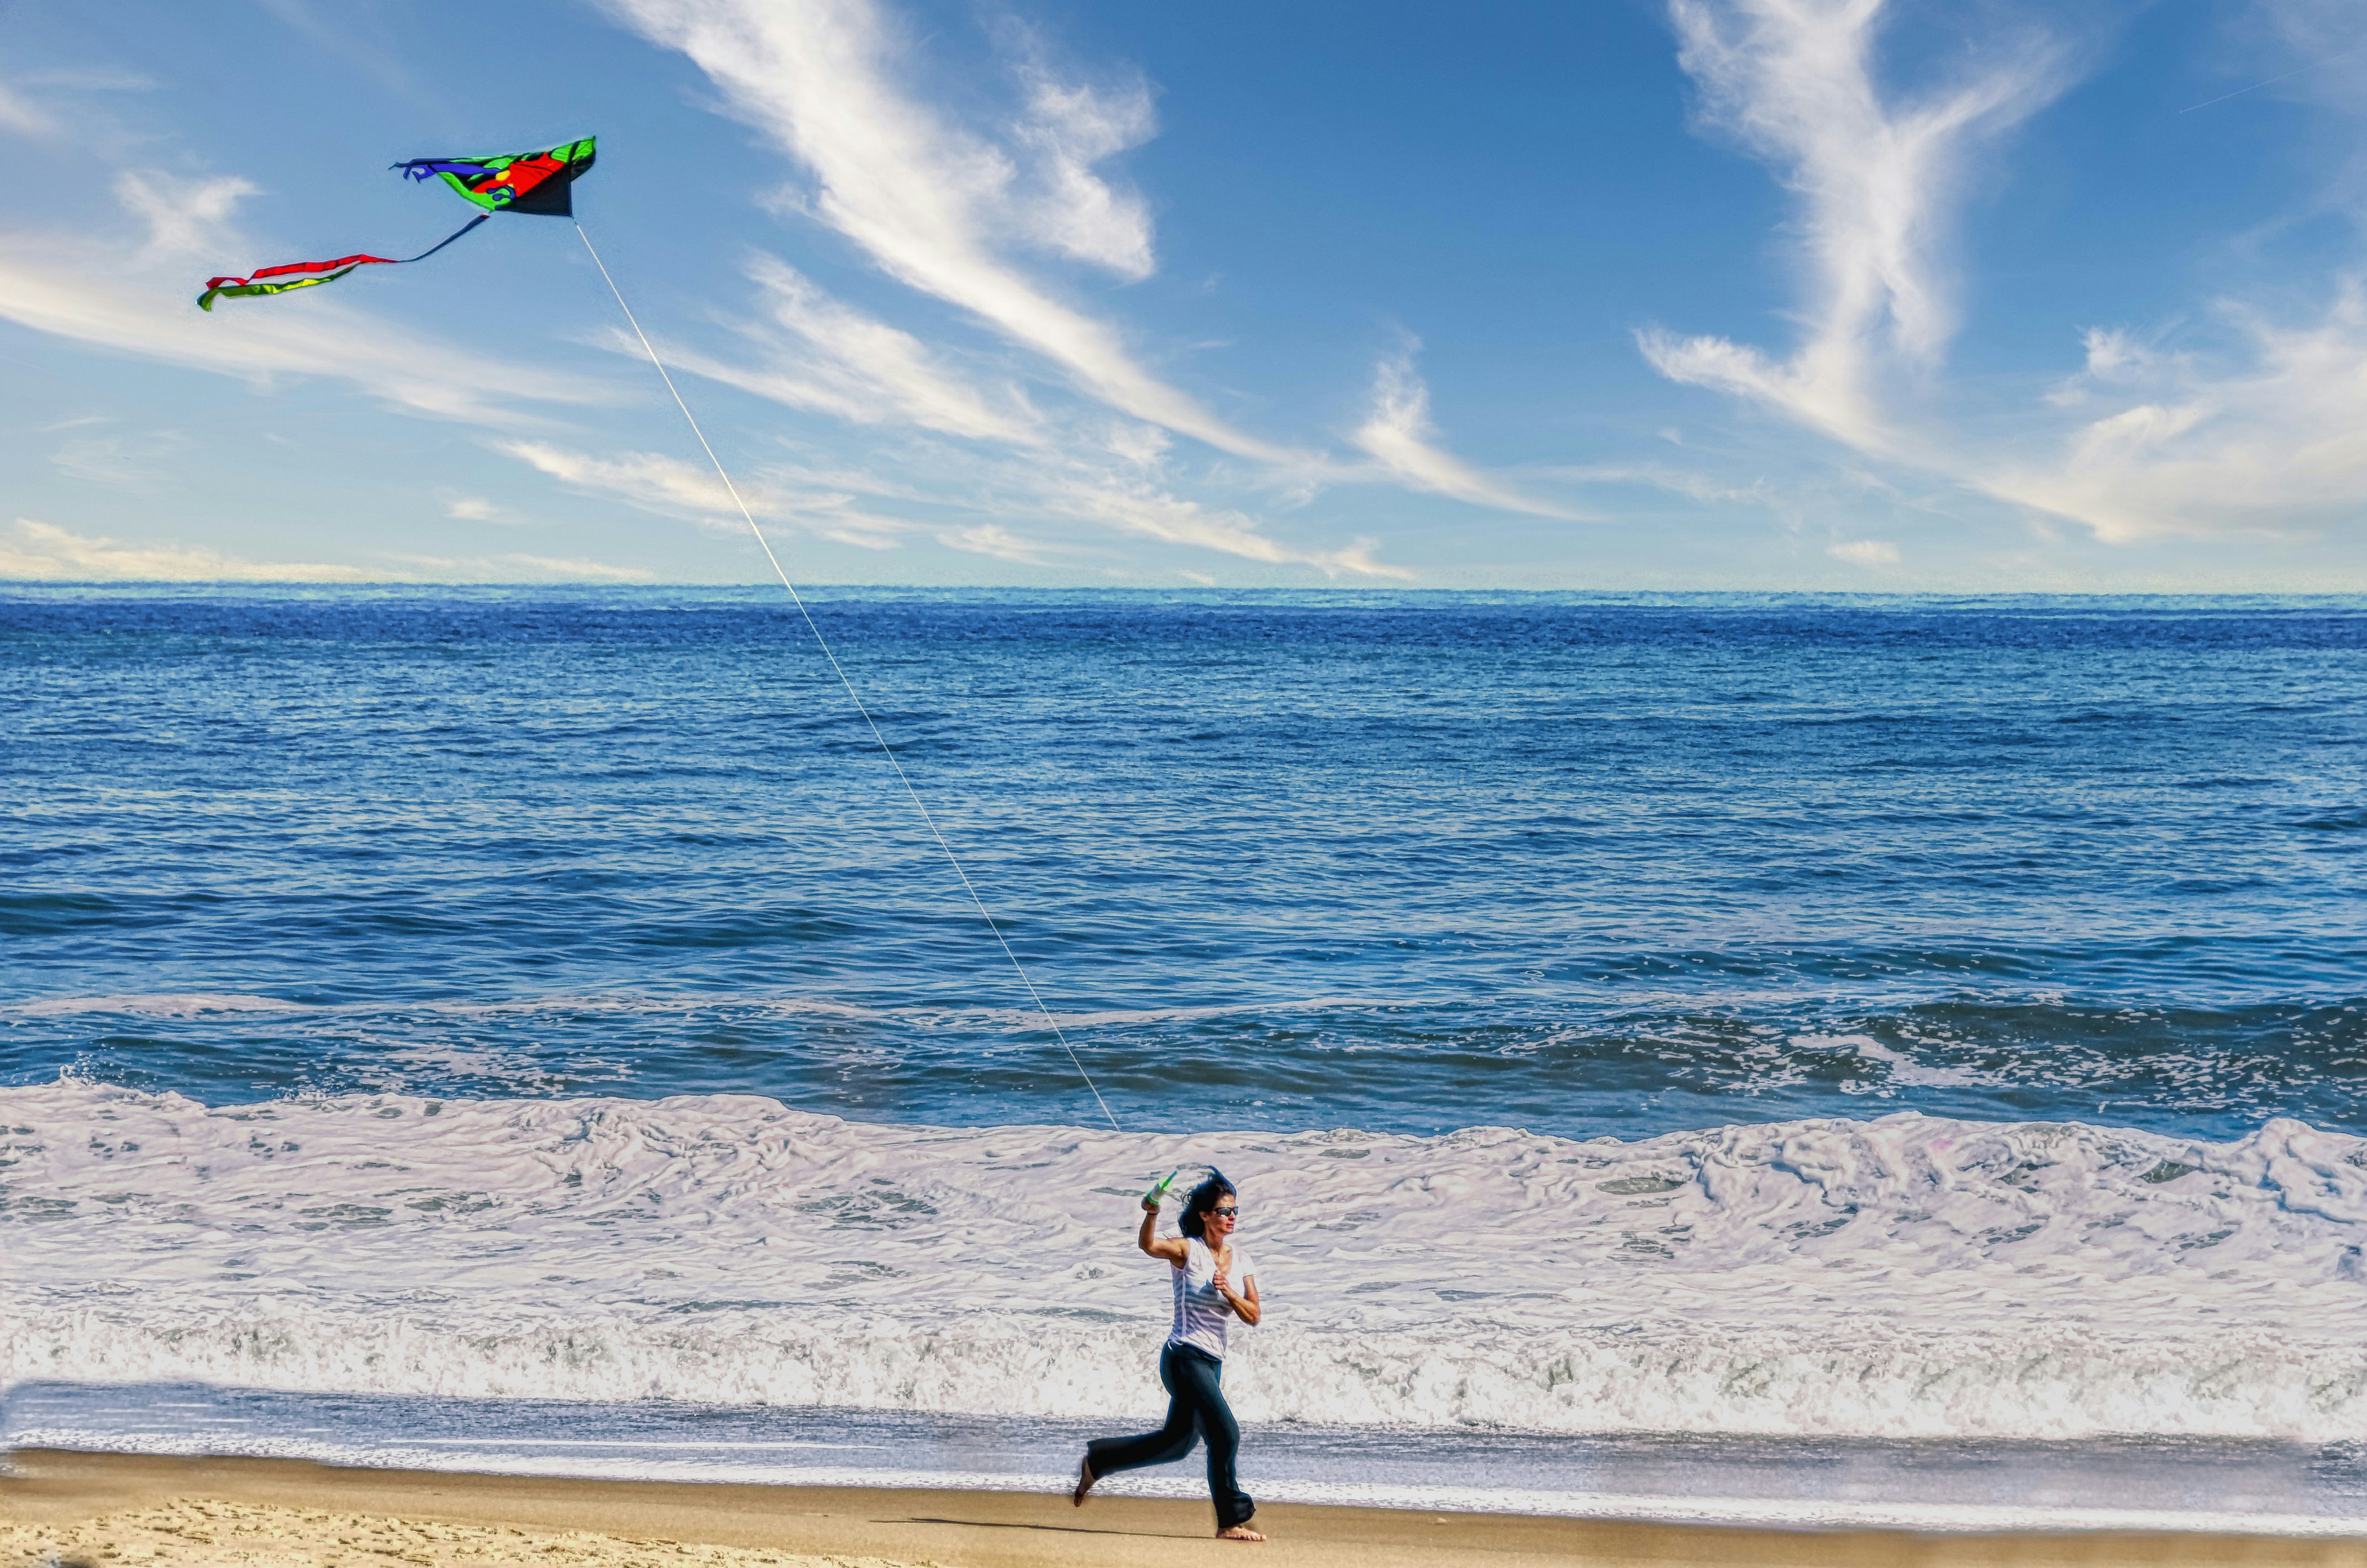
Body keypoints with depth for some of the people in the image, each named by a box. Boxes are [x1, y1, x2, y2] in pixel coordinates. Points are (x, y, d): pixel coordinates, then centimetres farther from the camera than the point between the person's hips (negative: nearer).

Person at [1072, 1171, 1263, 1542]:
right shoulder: (1188, 1250, -9)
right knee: (1225, 1432, -15)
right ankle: (1231, 1521, -1)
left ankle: (1097, 1460, 33)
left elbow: (1253, 1317, 5)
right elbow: (1148, 1244, -28)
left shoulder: (1241, 1259, 8)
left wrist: (1228, 1293, -14)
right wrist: (1152, 1214, -48)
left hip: (1213, 1362, 8)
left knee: (1179, 1442, 17)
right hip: (1185, 1355, -8)